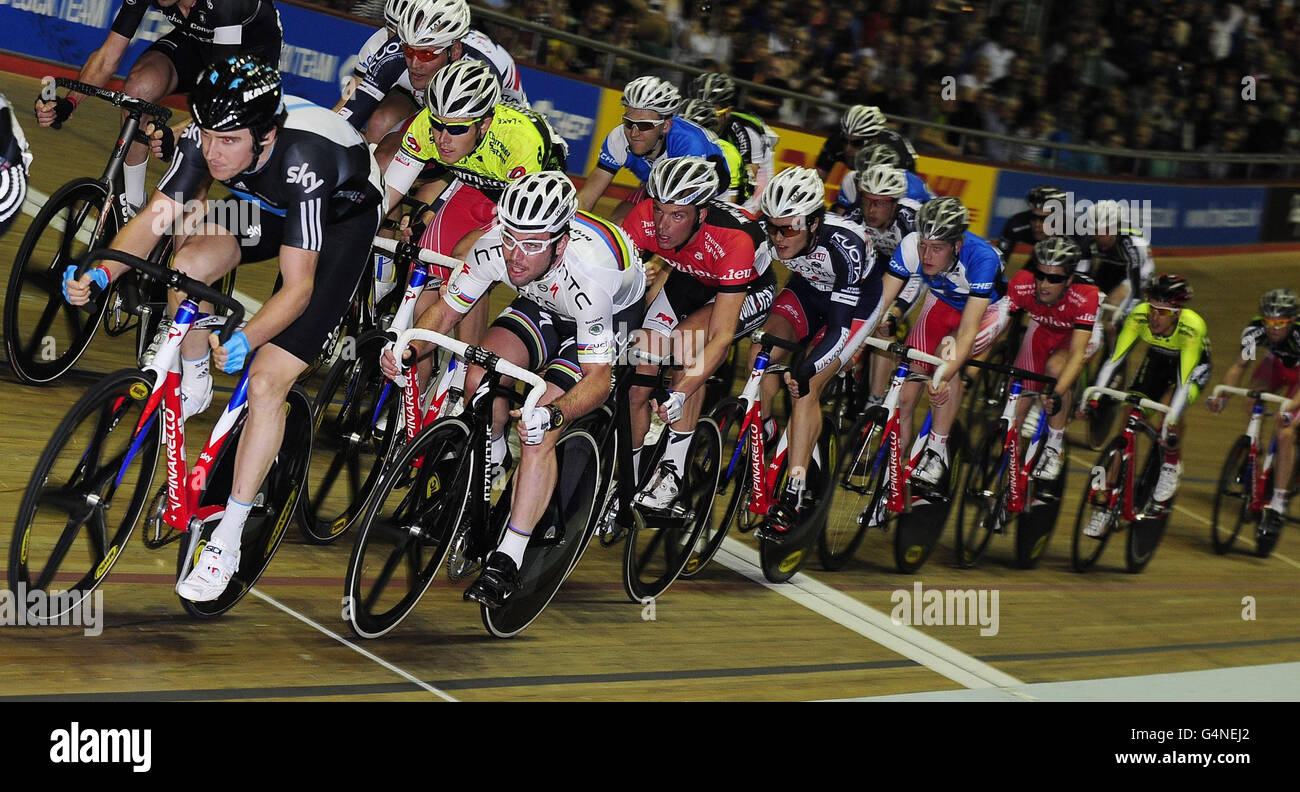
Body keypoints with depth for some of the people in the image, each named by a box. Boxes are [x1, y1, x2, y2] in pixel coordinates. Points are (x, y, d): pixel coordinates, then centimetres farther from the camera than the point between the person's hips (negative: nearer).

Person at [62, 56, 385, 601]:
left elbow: (298, 286, -38)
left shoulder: (303, 163, -41)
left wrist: (245, 341, -54)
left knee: (267, 381, -14)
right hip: (270, 208, 6)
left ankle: (228, 540, -4)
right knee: (190, 261, -23)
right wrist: (101, 274, -37)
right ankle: (194, 386, 7)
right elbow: (155, 217, -20)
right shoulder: (206, 136, -26)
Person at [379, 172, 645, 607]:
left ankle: (507, 562, -15)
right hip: (548, 305, 5)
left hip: (614, 314, -5)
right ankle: (490, 462, 11)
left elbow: (599, 375, -36)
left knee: (537, 428, -21)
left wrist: (552, 414, -54)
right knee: (480, 378, -21)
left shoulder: (588, 273, -41)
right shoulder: (493, 247, -29)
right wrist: (409, 348, -32)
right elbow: (447, 309, -13)